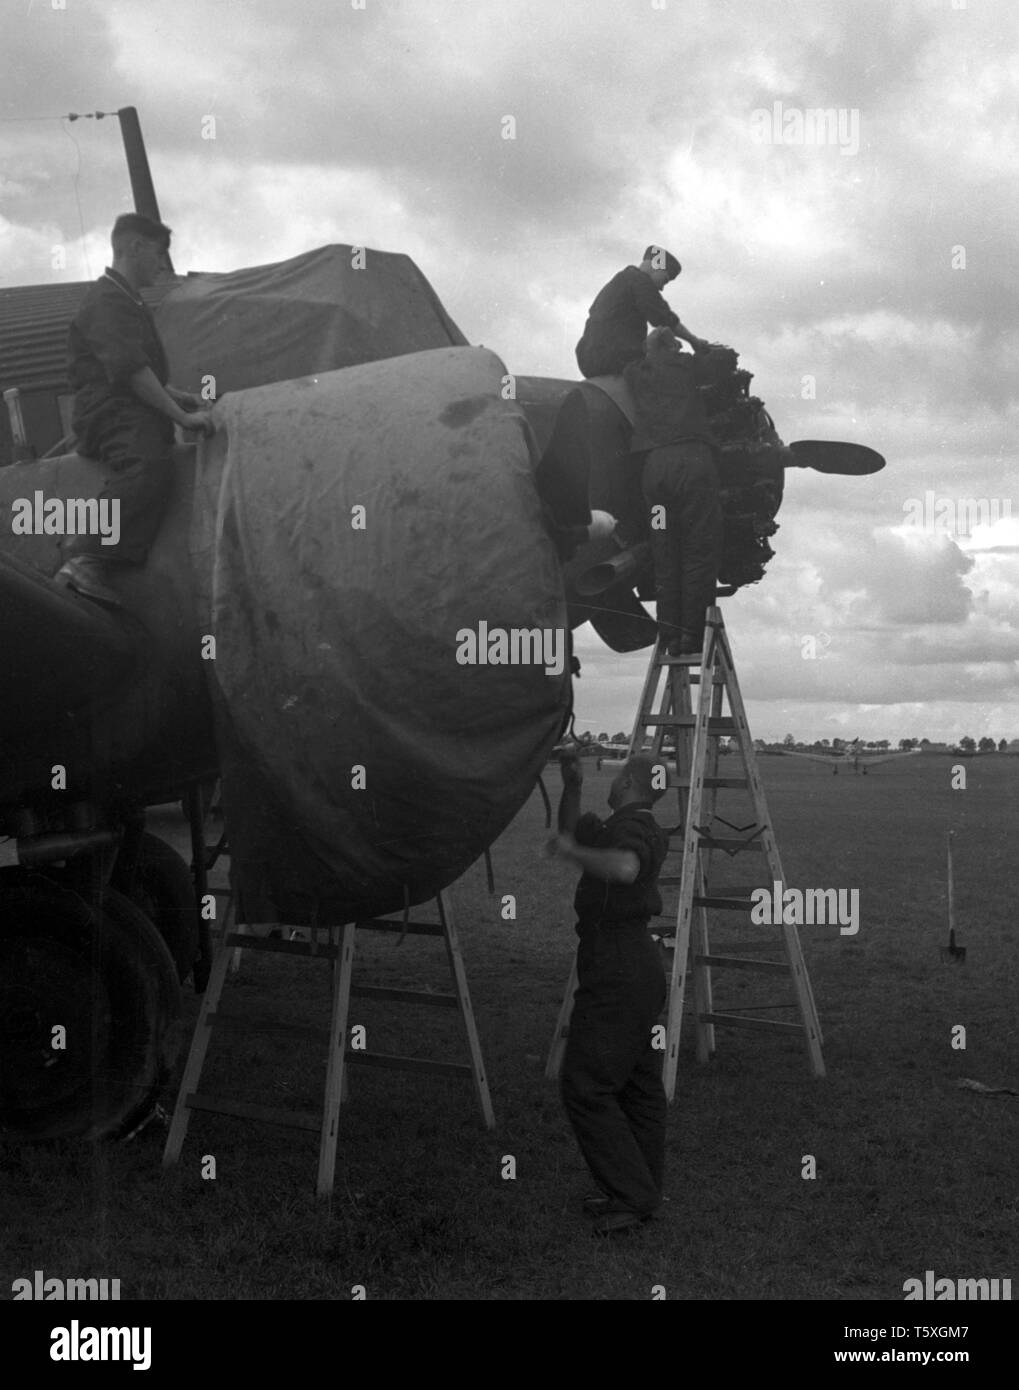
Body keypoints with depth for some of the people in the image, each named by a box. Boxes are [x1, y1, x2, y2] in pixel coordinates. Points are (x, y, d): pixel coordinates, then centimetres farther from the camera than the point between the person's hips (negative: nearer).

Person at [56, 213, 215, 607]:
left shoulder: (129, 301, 28)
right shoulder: (107, 301, -6)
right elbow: (129, 370, -18)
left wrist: (176, 397, 23)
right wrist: (181, 417, -17)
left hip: (134, 412, 12)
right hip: (110, 411, -12)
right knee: (151, 463, -36)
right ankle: (85, 557, -44)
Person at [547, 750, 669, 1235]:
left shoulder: (636, 828, -16)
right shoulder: (621, 828, 15)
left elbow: (625, 868, -40)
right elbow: (570, 830, 29)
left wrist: (573, 851, -26)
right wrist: (572, 785, 14)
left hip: (618, 974, -11)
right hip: (640, 968, 11)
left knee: (586, 1086, -7)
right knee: (638, 1084, 15)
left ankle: (632, 1195, -3)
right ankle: (642, 1193, 23)